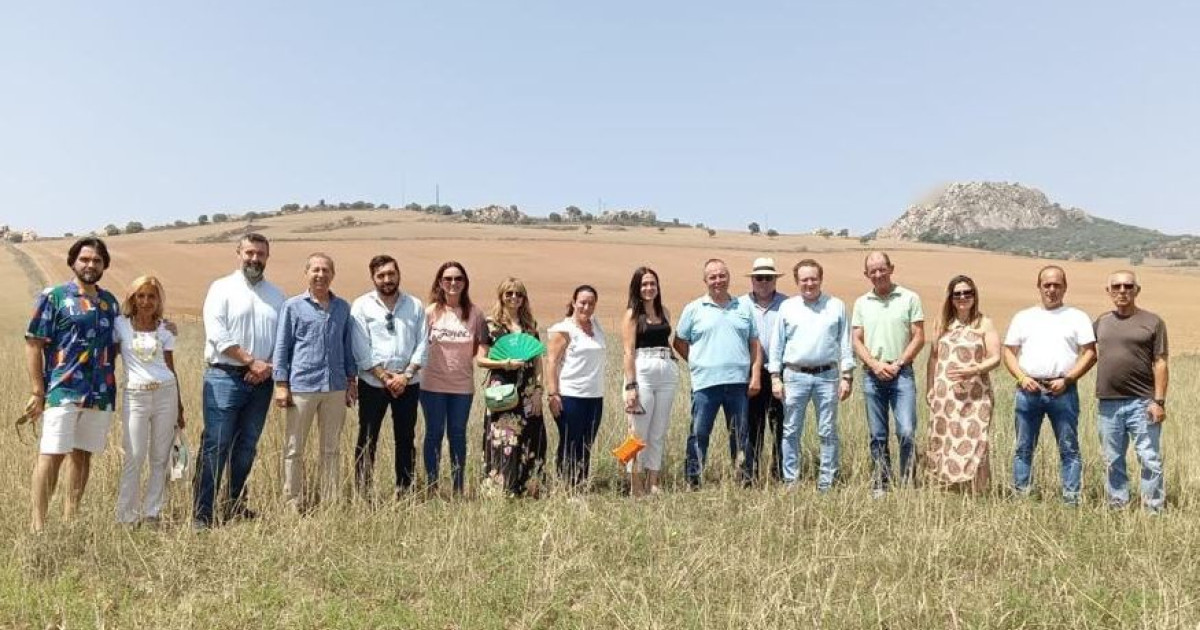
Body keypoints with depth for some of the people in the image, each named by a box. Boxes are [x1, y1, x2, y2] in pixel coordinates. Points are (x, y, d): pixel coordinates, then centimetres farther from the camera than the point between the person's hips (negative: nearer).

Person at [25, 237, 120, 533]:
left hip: (101, 394, 5)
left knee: (83, 454, 11)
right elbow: (33, 345, -4)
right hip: (62, 391, -5)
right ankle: (38, 523, 2)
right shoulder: (53, 297, -2)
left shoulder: (110, 302, 13)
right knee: (52, 454, -5)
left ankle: (70, 518, 21)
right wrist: (37, 391, -9)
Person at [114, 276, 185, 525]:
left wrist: (179, 407, 10)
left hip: (166, 393, 2)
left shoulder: (164, 330, 8)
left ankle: (151, 513, 14)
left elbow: (171, 368, 11)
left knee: (161, 458, 5)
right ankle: (126, 516, 6)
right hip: (135, 396, -2)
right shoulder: (121, 325, 3)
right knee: (134, 458, -4)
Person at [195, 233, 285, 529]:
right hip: (225, 377, -4)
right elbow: (218, 335, -11)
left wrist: (268, 367, -8)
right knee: (215, 445, -7)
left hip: (261, 381, 4)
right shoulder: (222, 288, 0)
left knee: (246, 447, 11)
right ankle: (201, 513, -2)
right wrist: (252, 361, -13)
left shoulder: (276, 295, 12)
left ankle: (235, 505, 23)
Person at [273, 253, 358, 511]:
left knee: (331, 449, 10)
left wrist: (352, 380, 12)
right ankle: (294, 503, 15)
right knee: (294, 449, 4)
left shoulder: (342, 308, 10)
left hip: (336, 388, 3)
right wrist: (281, 385, -4)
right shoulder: (293, 306, 1)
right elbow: (281, 347, 1)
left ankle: (330, 501, 19)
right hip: (301, 387, -3)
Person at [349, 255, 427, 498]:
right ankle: (362, 494, 12)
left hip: (408, 384, 2)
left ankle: (405, 492, 19)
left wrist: (406, 375, -11)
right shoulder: (362, 305, -1)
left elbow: (422, 344, 1)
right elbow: (362, 350, -7)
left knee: (406, 438, 9)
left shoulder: (415, 305, 5)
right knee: (367, 439, 3)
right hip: (372, 383, -2)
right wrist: (385, 377, -12)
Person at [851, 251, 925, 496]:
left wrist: (898, 364, -9)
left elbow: (919, 337, 0)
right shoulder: (861, 303, 10)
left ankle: (908, 484, 3)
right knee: (877, 436, 8)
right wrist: (874, 365, -8)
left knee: (907, 432, -10)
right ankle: (880, 485, 16)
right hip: (872, 375, 3)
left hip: (901, 373, -2)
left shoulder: (909, 298, 2)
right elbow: (857, 341, 7)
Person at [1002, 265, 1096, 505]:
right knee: (1023, 448, 5)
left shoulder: (1077, 317, 9)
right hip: (1028, 390, 2)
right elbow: (1009, 352, 11)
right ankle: (1020, 496, 11)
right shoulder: (1023, 317, 14)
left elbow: (1090, 353, 2)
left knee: (1069, 449, 1)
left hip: (1063, 392, -2)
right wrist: (1022, 377, -6)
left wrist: (1067, 380, -10)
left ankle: (1071, 499, 6)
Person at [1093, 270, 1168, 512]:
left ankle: (1154, 511, 6)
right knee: (1113, 462, 10)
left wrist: (1159, 401, -9)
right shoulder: (1100, 322, 11)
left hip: (1142, 403, -4)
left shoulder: (1152, 322, 0)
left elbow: (1160, 364, -4)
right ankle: (1117, 508, 20)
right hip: (1108, 403, 4)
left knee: (1150, 460, -2)